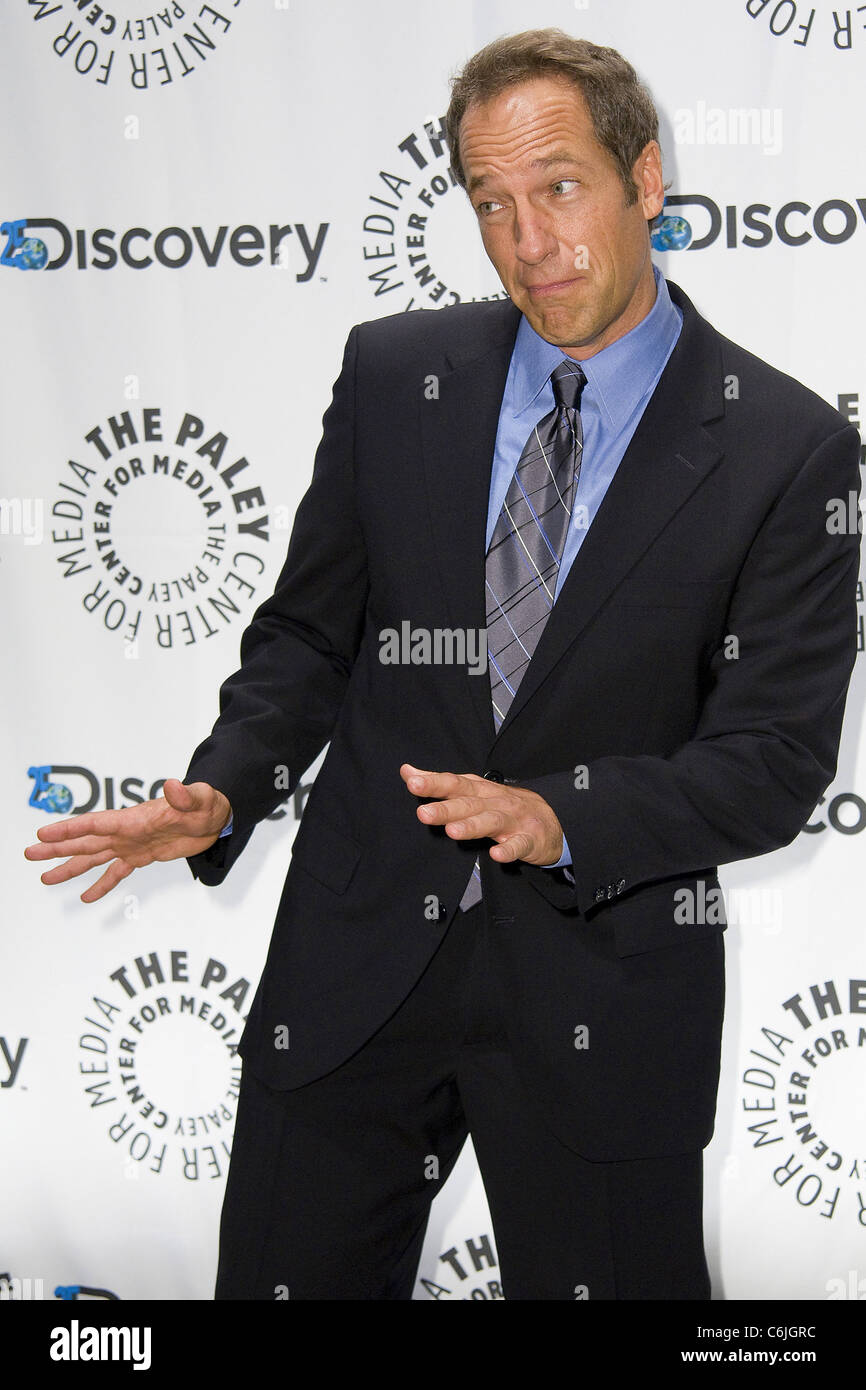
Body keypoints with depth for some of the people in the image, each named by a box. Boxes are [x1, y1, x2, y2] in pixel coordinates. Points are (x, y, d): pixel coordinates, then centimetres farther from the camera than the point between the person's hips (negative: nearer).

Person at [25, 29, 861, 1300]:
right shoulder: (393, 372, 2)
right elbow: (309, 634, 8)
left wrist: (563, 817, -24)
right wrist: (223, 790, -10)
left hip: (600, 989, -2)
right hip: (357, 955, 3)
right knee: (282, 1280, 12)